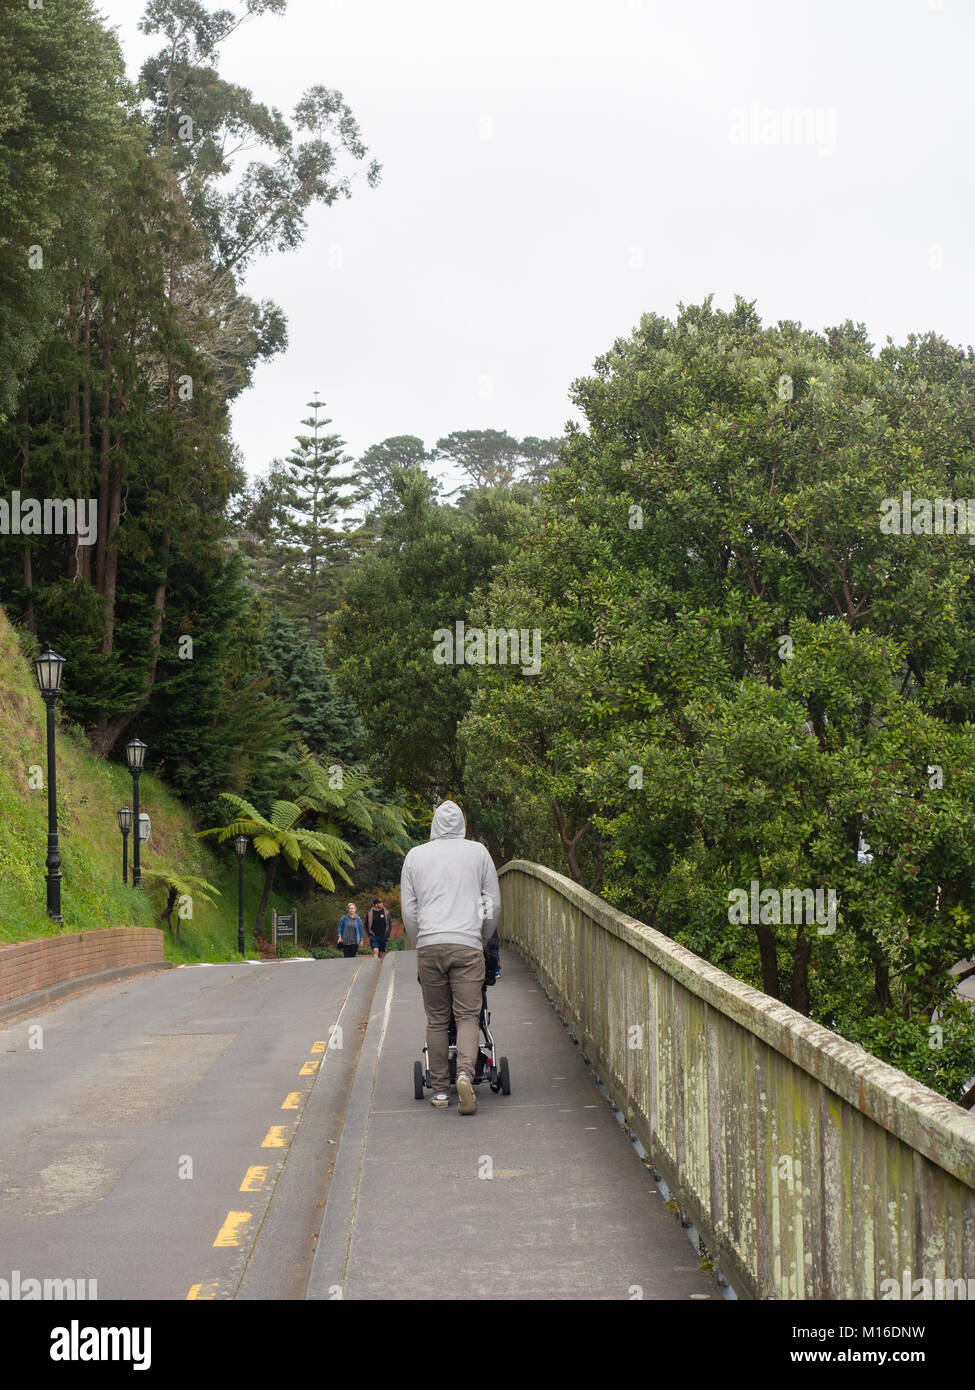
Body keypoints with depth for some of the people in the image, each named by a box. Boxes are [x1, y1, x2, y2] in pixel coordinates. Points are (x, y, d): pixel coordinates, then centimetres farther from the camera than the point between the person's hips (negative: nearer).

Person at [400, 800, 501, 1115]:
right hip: (467, 946, -1)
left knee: (436, 1020, 8)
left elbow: (408, 909, 11)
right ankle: (465, 1074, -24)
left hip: (429, 946, 1)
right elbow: (494, 904, 11)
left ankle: (440, 1089, 11)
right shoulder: (478, 852, 9)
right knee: (468, 1016, -2)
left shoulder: (415, 856, 12)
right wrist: (484, 939, 23)